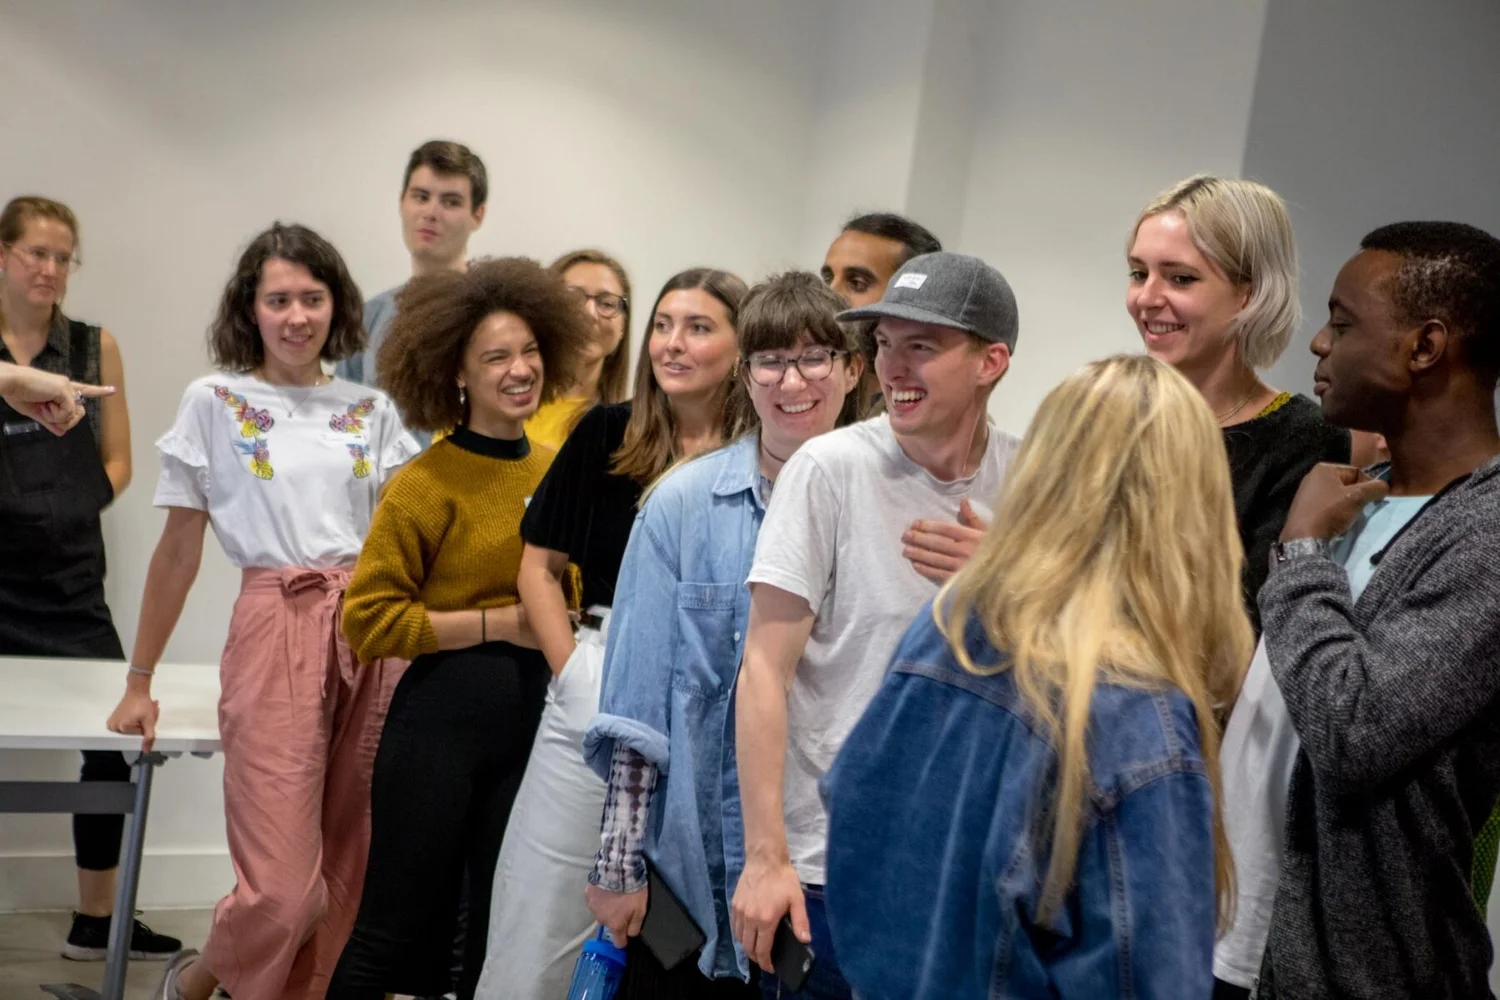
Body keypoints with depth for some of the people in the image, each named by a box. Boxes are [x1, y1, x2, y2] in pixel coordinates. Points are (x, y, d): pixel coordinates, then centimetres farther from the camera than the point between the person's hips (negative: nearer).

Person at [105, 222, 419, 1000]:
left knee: (346, 873, 6)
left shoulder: (372, 410, 12)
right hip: (276, 628, -3)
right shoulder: (214, 402, 4)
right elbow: (180, 550, 7)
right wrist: (139, 683, 8)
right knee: (282, 890, -8)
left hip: (372, 637, 4)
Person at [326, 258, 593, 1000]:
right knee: (397, 928, 3)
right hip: (442, 719, -5)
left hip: (538, 720, 5)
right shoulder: (427, 483, -9)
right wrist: (496, 622, -14)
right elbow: (368, 618, -12)